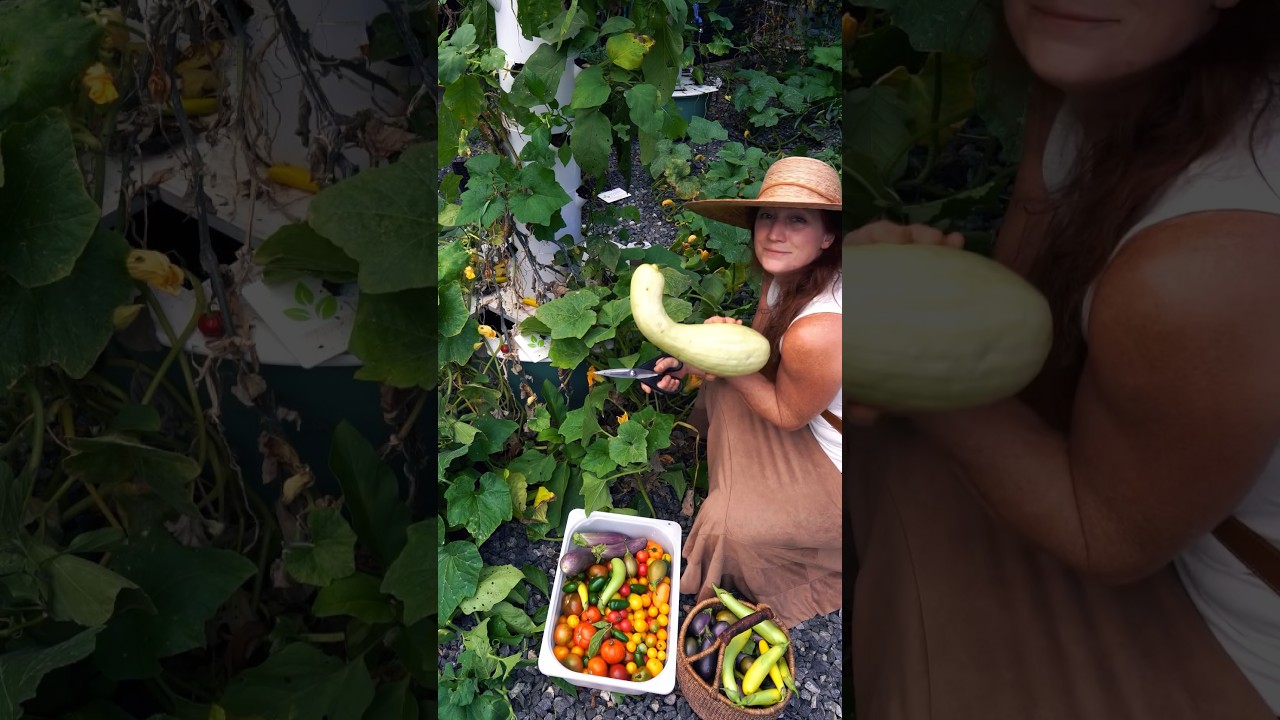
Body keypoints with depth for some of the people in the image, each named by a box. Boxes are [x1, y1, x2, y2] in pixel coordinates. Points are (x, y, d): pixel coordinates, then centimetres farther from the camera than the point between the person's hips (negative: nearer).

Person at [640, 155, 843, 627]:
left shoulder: (817, 334, -39)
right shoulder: (787, 275, -11)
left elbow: (789, 415, -21)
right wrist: (695, 362, -9)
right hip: (820, 414, 9)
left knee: (732, 526, -6)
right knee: (721, 389, 13)